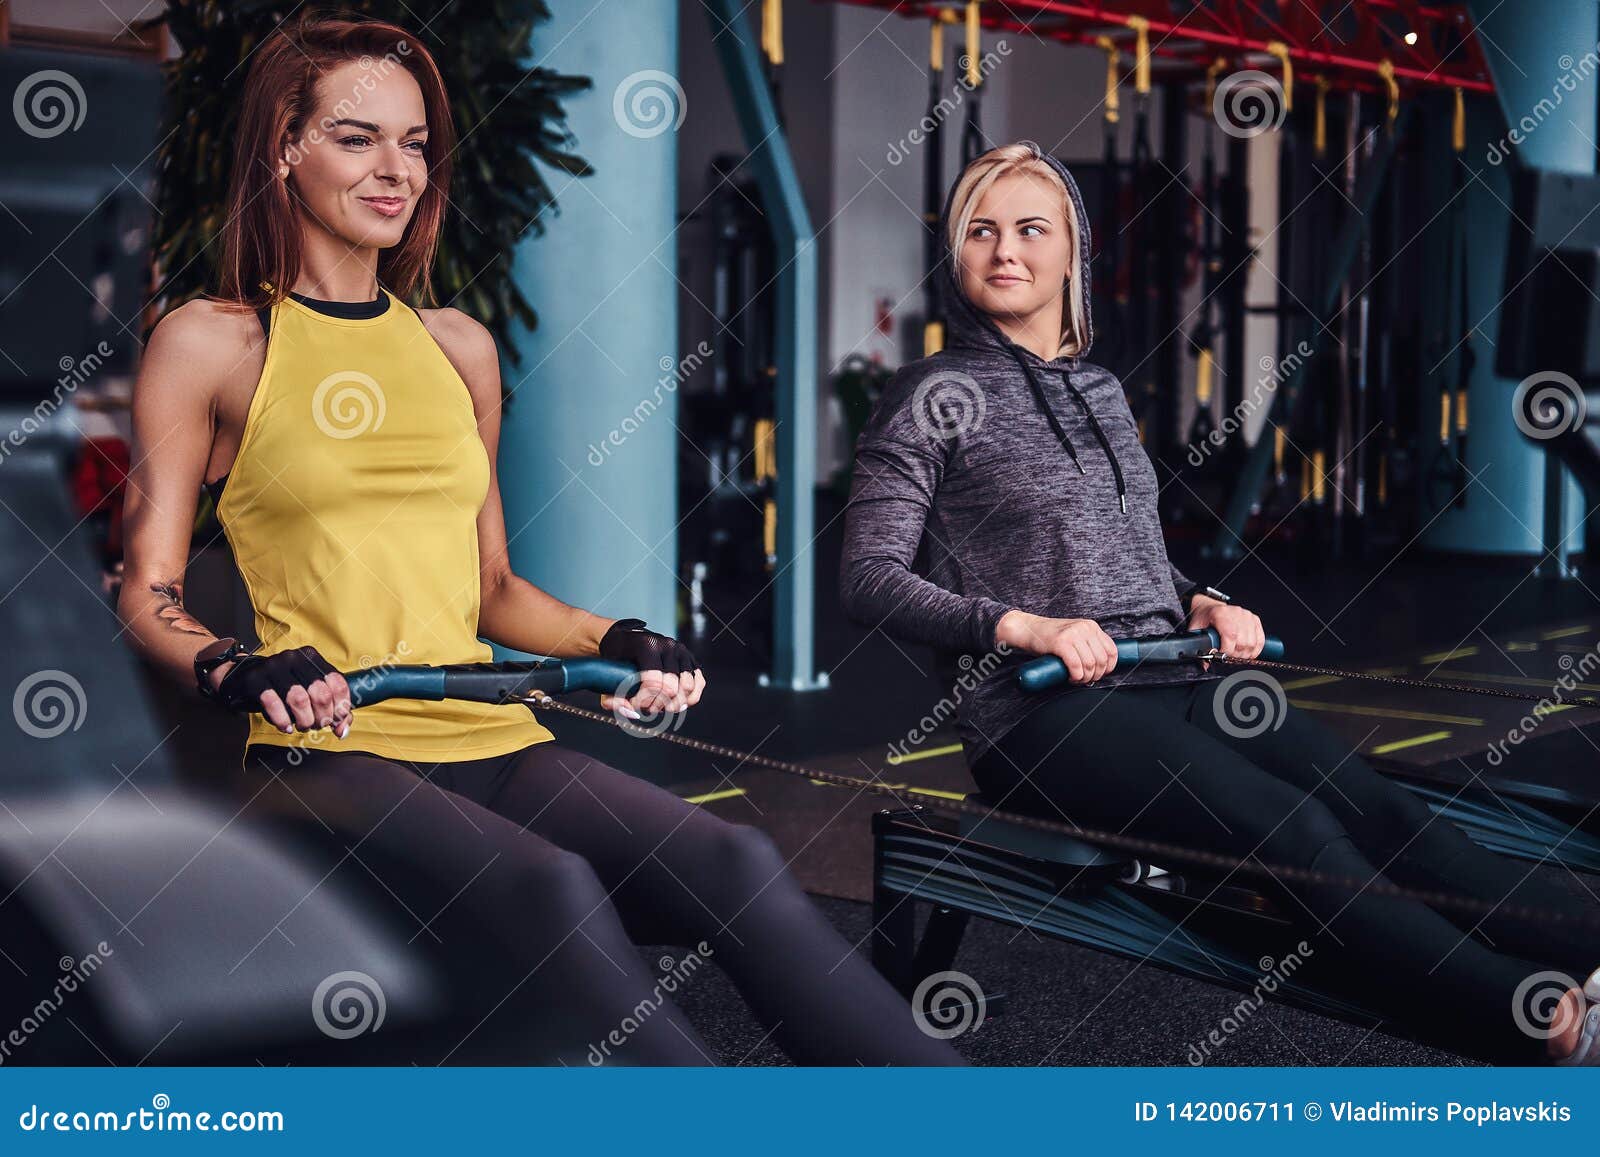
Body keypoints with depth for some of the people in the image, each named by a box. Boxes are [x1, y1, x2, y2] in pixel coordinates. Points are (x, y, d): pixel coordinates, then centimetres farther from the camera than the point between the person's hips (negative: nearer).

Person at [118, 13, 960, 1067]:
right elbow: (148, 591, 5)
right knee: (551, 893, -36)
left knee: (736, 866, -25)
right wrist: (241, 675, -16)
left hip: (492, 740, 4)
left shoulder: (460, 347, 20)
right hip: (327, 755, -3)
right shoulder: (209, 342, 7)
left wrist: (616, 643, 6)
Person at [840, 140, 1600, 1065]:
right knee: (1296, 831, -29)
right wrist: (1025, 627, -17)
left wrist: (1203, 603, 6)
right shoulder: (938, 395, 2)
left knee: (1380, 811, -20)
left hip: (1175, 678, 6)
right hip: (1044, 712, -6)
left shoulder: (1101, 388, 21)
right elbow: (869, 578, -5)